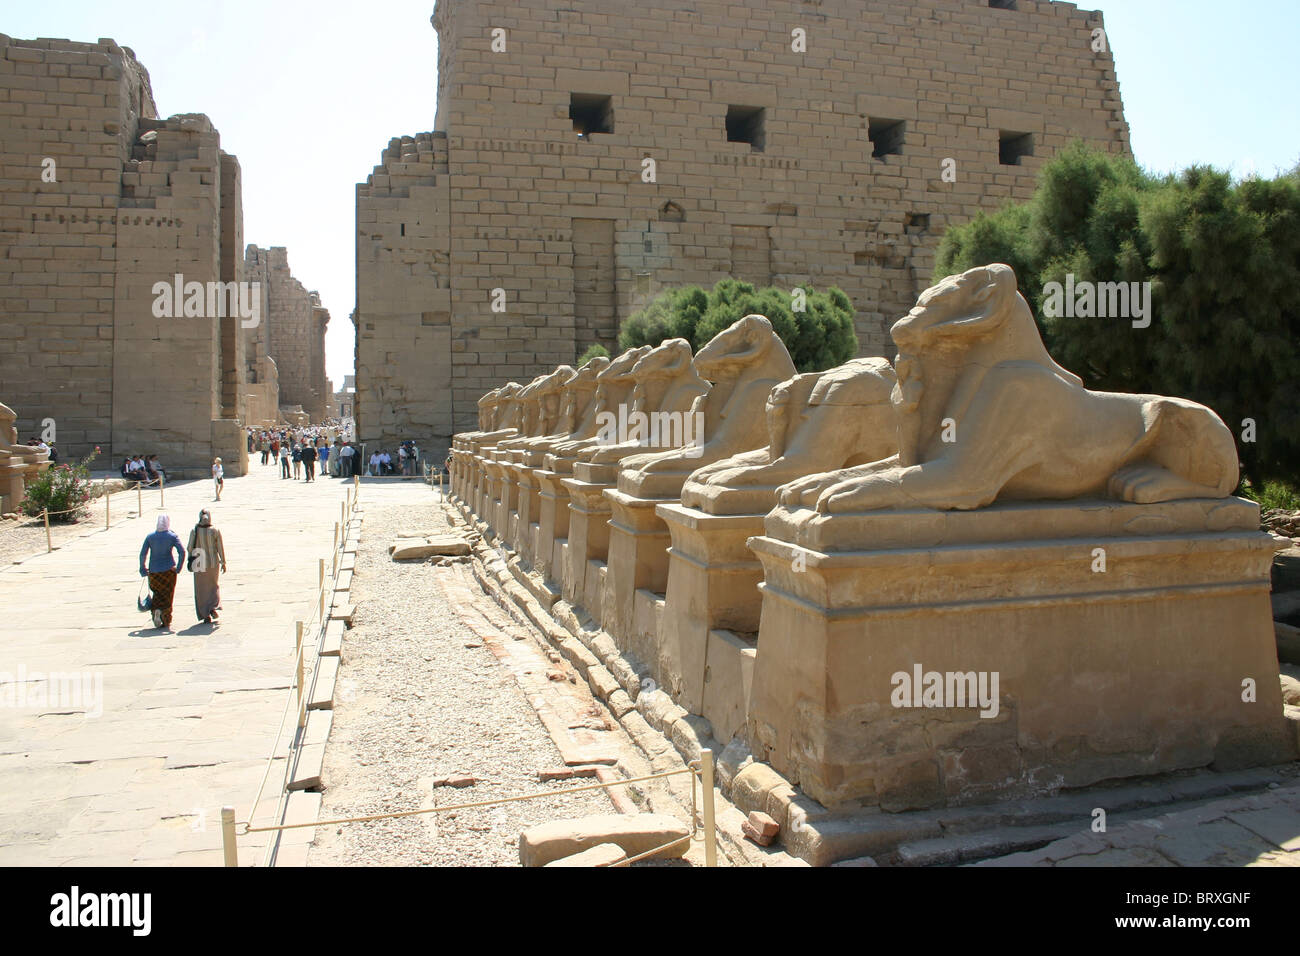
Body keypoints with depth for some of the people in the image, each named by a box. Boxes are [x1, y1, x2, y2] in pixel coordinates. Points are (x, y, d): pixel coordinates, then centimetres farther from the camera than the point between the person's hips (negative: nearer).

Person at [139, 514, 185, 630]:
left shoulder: (150, 537, 0)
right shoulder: (172, 536, -5)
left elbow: (142, 554, -2)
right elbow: (182, 552, -14)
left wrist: (143, 569, 7)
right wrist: (178, 567, -5)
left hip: (153, 570, 2)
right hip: (168, 570, -1)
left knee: (157, 593, 20)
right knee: (167, 595, 6)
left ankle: (157, 609, -6)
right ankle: (166, 623, 0)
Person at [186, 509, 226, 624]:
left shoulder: (194, 532, -8)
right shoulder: (215, 531, -8)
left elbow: (190, 548, -2)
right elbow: (220, 548, -5)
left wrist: (191, 560, 14)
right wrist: (223, 563, 3)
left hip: (199, 564, 0)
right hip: (213, 563, 0)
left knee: (201, 590, 9)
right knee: (213, 586, 21)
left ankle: (206, 615, 7)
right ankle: (213, 607, 2)